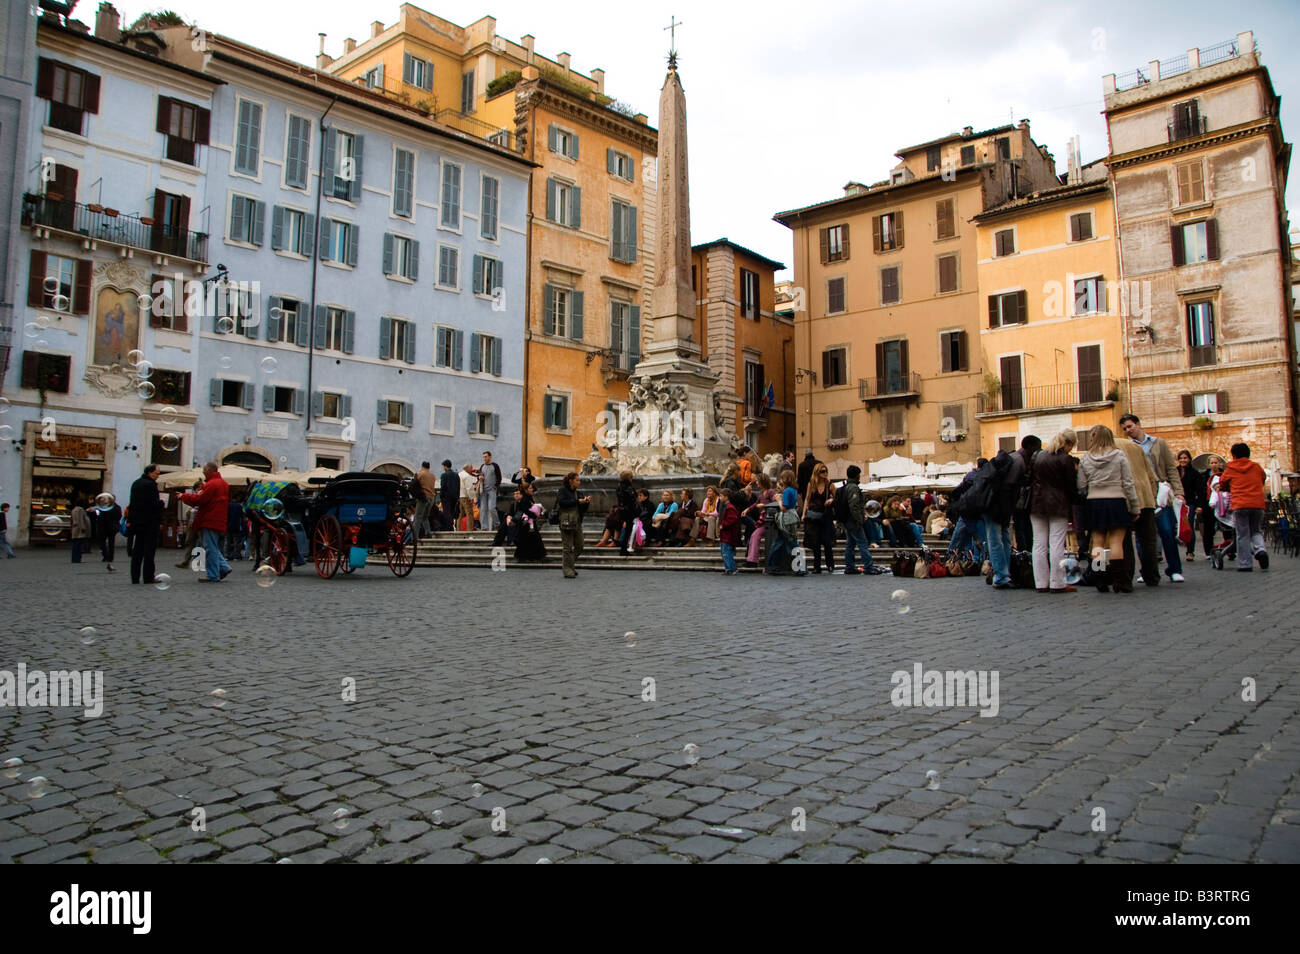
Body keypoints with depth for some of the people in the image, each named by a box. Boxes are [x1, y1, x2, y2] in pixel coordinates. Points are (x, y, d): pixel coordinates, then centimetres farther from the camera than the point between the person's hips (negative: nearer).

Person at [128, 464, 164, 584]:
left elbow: (132, 503, 15)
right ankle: (148, 577, -3)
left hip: (137, 521, 8)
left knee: (138, 549, 11)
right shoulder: (150, 484, -15)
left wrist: (131, 519, 17)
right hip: (150, 521, -8)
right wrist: (161, 501, 0)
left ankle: (135, 577, 13)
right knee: (149, 548, -4)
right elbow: (155, 504, -20)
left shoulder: (135, 483, 13)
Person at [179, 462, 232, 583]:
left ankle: (213, 576, -2)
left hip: (210, 522, -10)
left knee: (211, 549, -5)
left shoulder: (211, 484, -15)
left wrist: (183, 496, -3)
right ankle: (224, 567, 11)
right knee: (214, 548, 17)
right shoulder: (223, 483, 17)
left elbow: (199, 499, -16)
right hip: (220, 522, 10)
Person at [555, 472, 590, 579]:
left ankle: (571, 566, 23)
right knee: (568, 547, -4)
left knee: (579, 546, 7)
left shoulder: (575, 492, 18)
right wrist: (577, 501, -18)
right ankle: (568, 571, 1)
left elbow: (581, 509, 19)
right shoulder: (563, 490, -2)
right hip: (567, 521, -7)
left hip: (577, 521, 7)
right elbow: (562, 502, -20)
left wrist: (586, 502, -1)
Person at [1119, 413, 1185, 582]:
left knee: (1167, 532, -5)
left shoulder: (1159, 443, 10)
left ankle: (1174, 570, 7)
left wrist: (1178, 491, -3)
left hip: (1160, 495, -1)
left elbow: (1171, 468, 7)